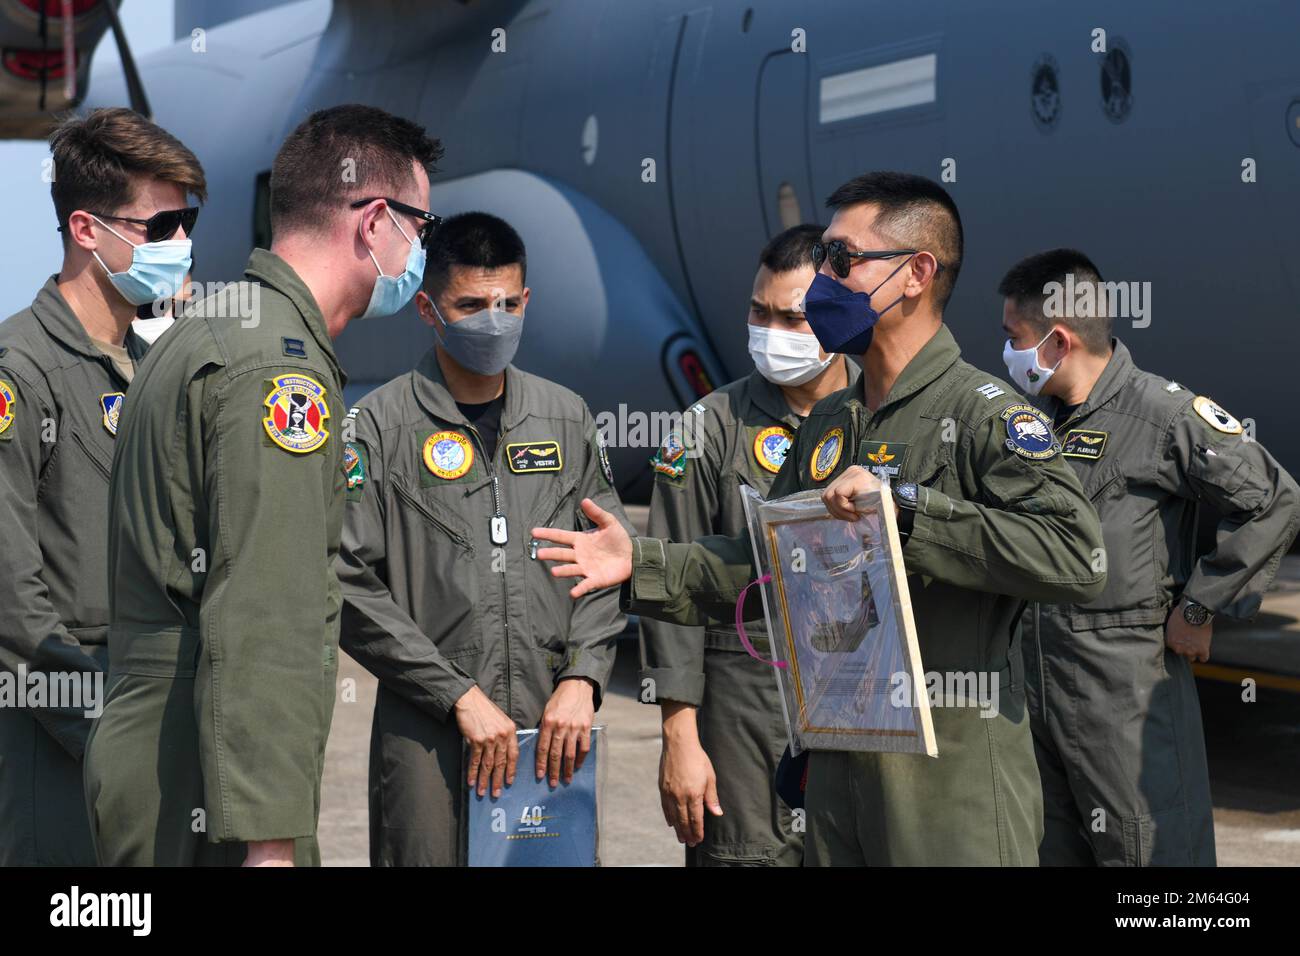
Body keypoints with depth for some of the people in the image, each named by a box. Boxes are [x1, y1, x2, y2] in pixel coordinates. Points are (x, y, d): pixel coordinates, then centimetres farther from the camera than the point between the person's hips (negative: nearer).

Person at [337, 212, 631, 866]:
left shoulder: (567, 419, 11)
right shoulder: (379, 425, -2)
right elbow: (351, 584, -8)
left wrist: (582, 678, -3)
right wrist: (460, 695, -12)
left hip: (553, 731, 4)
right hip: (426, 735, -3)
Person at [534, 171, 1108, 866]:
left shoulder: (985, 413, -12)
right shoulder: (828, 425, 14)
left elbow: (1075, 556, -26)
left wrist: (904, 505, -25)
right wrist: (640, 563, 8)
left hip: (955, 784, -7)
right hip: (837, 769, 7)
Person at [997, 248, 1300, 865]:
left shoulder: (1164, 414, -12)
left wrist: (1199, 610, -11)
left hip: (1128, 694, -7)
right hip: (1035, 692, 8)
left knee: (1150, 854, -5)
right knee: (1052, 853, 13)